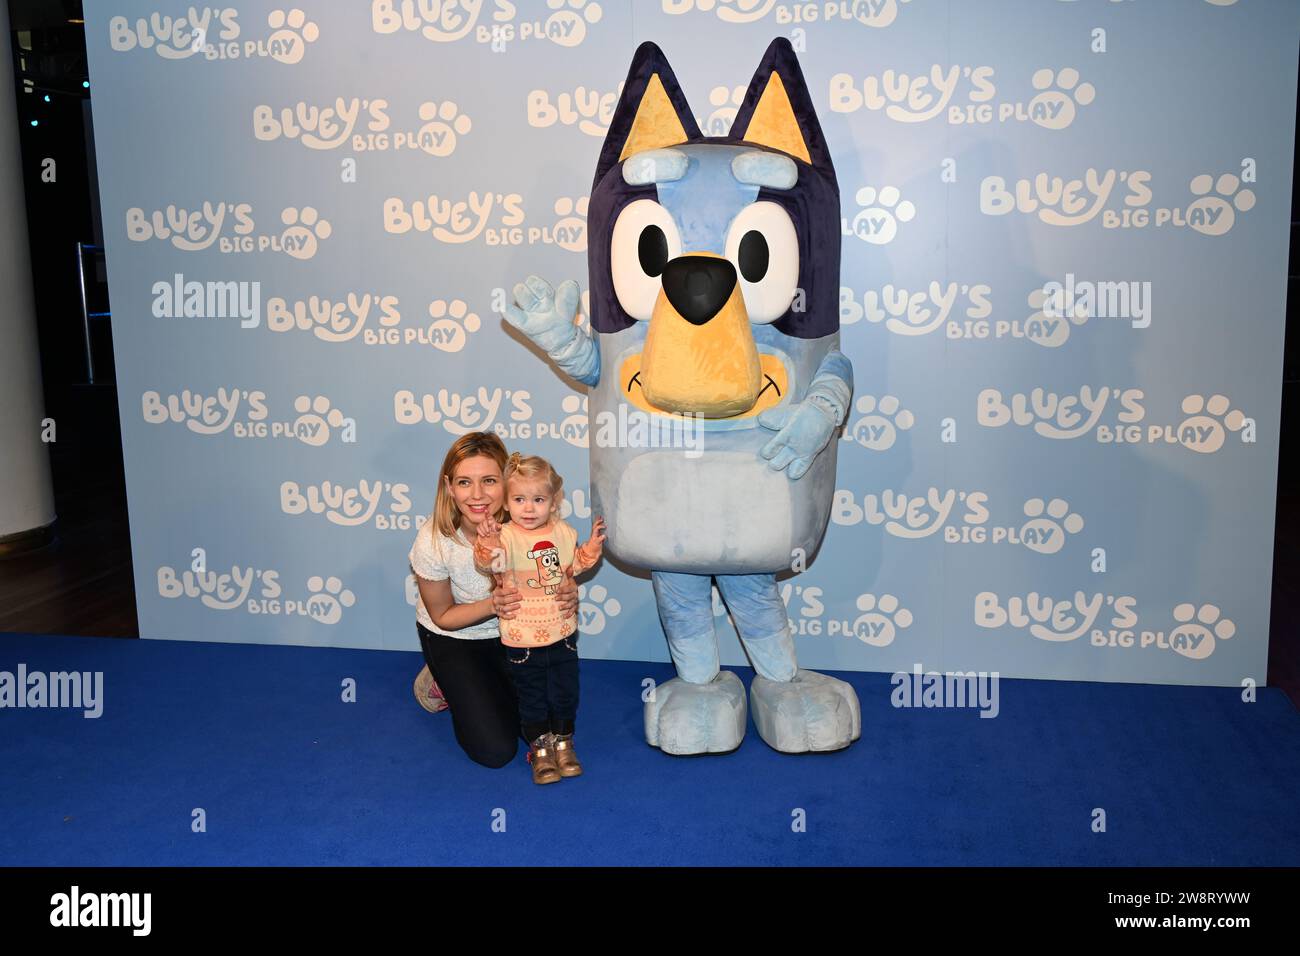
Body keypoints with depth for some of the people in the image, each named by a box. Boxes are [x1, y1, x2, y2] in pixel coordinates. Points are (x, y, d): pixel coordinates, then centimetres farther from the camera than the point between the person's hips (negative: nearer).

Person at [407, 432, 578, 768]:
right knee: (496, 750, -8)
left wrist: (568, 593, -33)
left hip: (511, 633, 2)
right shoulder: (434, 541, -30)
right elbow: (443, 616, -14)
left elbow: (556, 579, -8)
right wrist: (492, 605, -33)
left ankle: (494, 686, 22)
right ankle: (447, 683, 18)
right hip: (452, 639, -2)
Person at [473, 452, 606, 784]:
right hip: (522, 636, -3)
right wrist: (489, 543, -55)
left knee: (566, 692, 16)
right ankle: (540, 747, 29)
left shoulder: (564, 532, -2)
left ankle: (563, 741, 36)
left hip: (562, 631, 4)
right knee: (532, 697, 12)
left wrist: (591, 548, -2)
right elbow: (492, 563, -36)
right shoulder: (506, 536, -17)